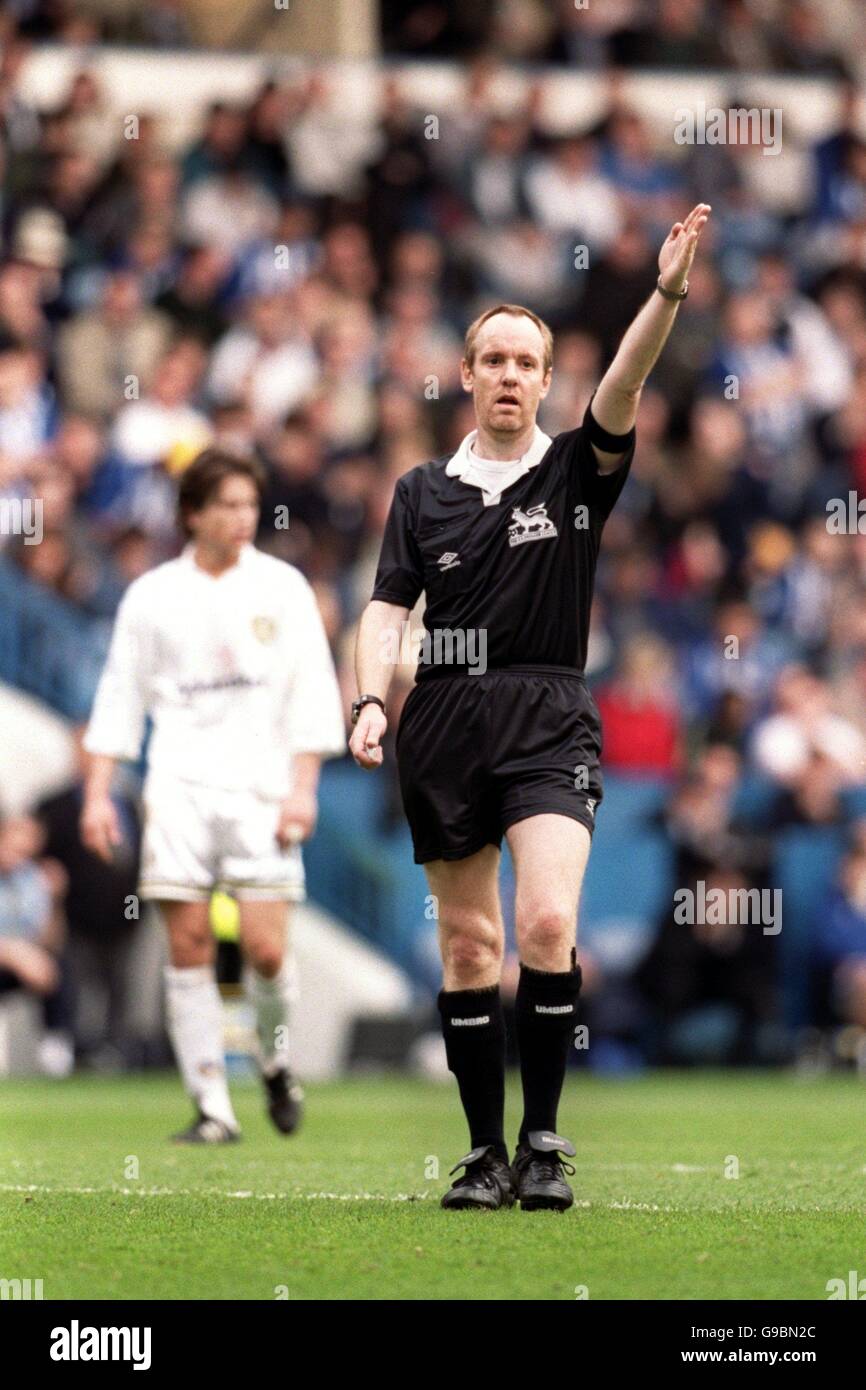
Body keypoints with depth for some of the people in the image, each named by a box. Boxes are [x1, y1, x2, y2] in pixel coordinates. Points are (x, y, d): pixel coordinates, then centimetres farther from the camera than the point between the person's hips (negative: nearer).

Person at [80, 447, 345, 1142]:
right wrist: (98, 793, 5)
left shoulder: (282, 587, 7)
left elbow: (312, 693, 6)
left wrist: (303, 787, -3)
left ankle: (276, 1061, 19)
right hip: (179, 789, 1)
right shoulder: (152, 595, 8)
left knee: (265, 948, -10)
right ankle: (212, 1106, -2)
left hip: (261, 788, -1)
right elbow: (120, 695, 12)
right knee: (188, 945, -6)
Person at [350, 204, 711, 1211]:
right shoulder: (423, 492, 12)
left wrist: (668, 292, -27)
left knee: (548, 921, -20)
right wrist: (371, 702, -9)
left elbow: (621, 391, -11)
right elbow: (388, 607, 7)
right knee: (467, 943, 4)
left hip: (547, 719, -2)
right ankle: (486, 1152, 9)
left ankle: (543, 1142, -11)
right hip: (443, 722, 2)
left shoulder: (575, 473, 5)